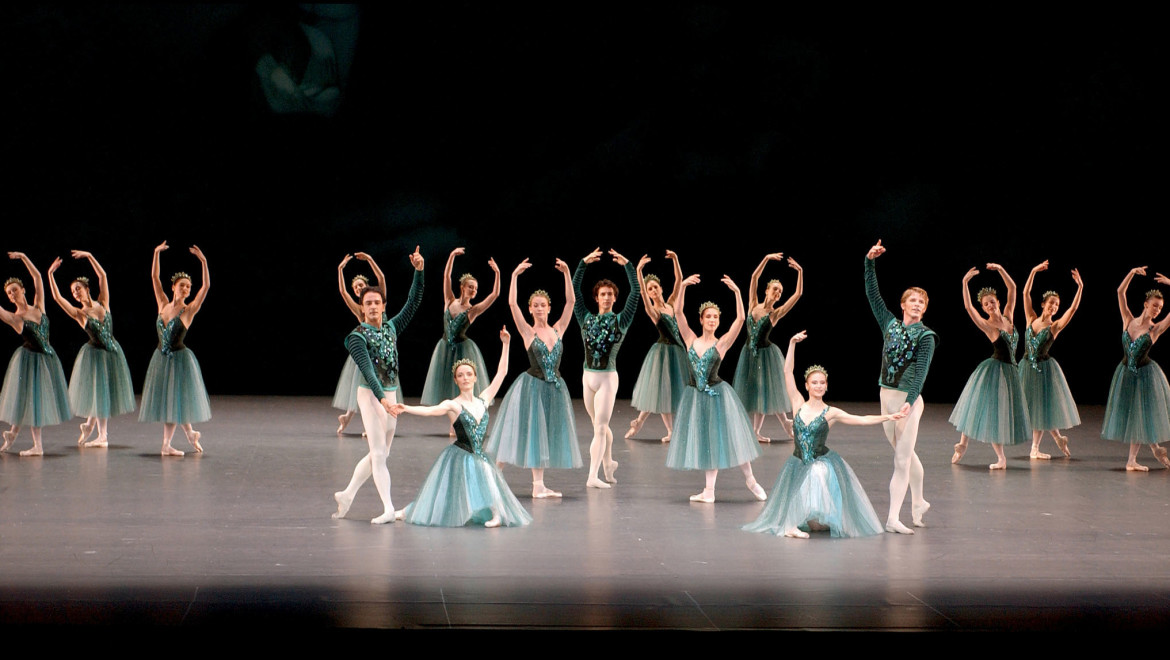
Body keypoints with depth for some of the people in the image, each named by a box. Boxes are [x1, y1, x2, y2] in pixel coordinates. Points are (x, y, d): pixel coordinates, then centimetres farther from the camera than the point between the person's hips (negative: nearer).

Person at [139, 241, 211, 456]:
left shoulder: (189, 310, -8)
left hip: (180, 359, -5)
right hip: (161, 358, 5)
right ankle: (190, 433, 26)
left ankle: (166, 444, 9)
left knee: (174, 400, -1)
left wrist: (203, 262, -22)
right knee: (166, 401, 10)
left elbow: (206, 286, -17)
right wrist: (156, 253, -2)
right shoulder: (163, 305, 4)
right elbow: (154, 278, 4)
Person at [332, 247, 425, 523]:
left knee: (379, 453, 12)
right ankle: (388, 509, -11)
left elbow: (413, 304, 9)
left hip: (391, 394, 7)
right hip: (370, 394, -7)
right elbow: (367, 369, -20)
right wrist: (381, 397, -32)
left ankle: (347, 495, 24)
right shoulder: (358, 336, -9)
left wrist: (418, 272, -1)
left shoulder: (391, 327, 9)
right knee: (379, 452, -9)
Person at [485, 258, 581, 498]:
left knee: (546, 435, 7)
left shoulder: (558, 330, 6)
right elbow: (512, 303, -13)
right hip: (532, 386, -4)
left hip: (554, 388, 4)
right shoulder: (527, 332, -4)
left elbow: (570, 301, 2)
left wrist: (566, 274, -4)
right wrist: (515, 276, -15)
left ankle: (539, 485, 12)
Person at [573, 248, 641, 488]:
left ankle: (593, 476, -14)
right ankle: (608, 462, 34)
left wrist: (628, 265, -11)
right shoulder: (587, 319, 8)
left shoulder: (621, 320, 0)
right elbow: (574, 291, 5)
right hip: (588, 377, 4)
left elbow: (636, 293, -6)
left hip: (608, 378, -4)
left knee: (600, 428, -9)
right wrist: (583, 264, 0)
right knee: (601, 426, 15)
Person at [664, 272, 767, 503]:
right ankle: (709, 492, 11)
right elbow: (678, 312, -4)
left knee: (727, 437, -1)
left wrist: (737, 292, -20)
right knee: (704, 441, 7)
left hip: (717, 394, -3)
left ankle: (750, 480, 15)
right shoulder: (691, 340, 3)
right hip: (695, 396, 3)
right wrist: (683, 287, -14)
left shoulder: (722, 343, -3)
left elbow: (740, 319, -13)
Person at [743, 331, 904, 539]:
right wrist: (792, 344, -7)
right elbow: (787, 372, -2)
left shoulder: (831, 413, -3)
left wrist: (887, 417, -16)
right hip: (798, 464, 2)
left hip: (821, 464, -2)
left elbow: (862, 420, -6)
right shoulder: (798, 405, 1)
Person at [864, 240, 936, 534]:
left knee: (902, 459, -7)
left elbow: (922, 371, -15)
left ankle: (893, 517, -10)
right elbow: (873, 295, 10)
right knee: (906, 455, 17)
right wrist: (870, 263, 2)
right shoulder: (891, 324, 9)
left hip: (908, 399, -6)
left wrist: (910, 401, -27)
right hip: (886, 396, 6)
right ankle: (918, 502, 32)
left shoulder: (926, 336, -5)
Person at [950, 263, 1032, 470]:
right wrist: (965, 283, -29)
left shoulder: (1007, 317, 5)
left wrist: (1000, 270, -6)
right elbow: (968, 307, -23)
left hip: (1009, 371, 6)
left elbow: (1012, 288, 4)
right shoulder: (986, 325, -10)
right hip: (994, 369, -6)